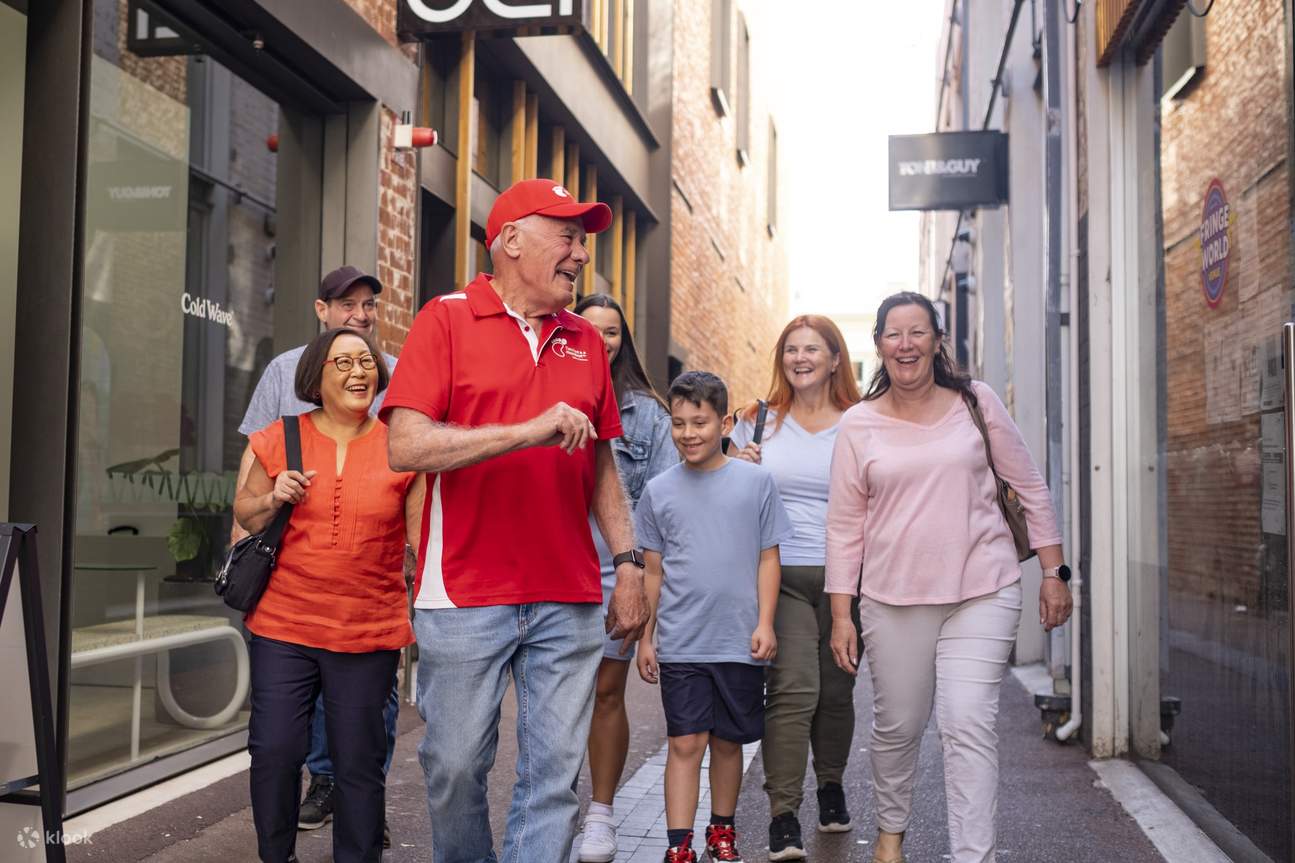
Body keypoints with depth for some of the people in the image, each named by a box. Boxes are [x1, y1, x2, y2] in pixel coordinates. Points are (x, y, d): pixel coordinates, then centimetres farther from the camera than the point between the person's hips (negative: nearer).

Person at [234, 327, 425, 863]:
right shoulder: (279, 441, 4)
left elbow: (423, 533, 4)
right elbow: (244, 514, 13)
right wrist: (272, 499, -8)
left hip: (369, 634, -1)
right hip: (283, 626, 1)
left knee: (359, 761, 6)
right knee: (274, 750, 2)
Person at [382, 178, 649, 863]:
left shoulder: (585, 341, 14)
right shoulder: (446, 320, -1)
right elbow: (406, 446, -13)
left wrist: (629, 562, 10)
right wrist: (529, 431, -19)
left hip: (569, 601, 4)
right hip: (465, 595, -3)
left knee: (555, 773, 5)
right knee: (455, 767, 7)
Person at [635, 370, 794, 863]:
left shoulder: (755, 482, 0)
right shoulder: (659, 491, 3)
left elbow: (768, 559, 2)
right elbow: (653, 571, 8)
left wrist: (765, 623, -5)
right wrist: (645, 637, 8)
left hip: (739, 642, 0)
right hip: (679, 643, 0)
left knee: (728, 741, 12)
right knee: (685, 743, -1)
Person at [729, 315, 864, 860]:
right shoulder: (759, 422, 10)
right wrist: (738, 467, -3)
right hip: (780, 574, -1)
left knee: (836, 690, 11)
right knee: (792, 689, -13)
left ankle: (830, 786, 34)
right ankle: (783, 816, -9)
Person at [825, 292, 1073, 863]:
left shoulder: (975, 403, 2)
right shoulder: (858, 425, 2)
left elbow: (1030, 488, 8)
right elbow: (844, 525, 4)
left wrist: (1054, 573, 5)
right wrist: (841, 612, 1)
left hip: (982, 593, -1)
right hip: (893, 600, 1)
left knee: (969, 726, -11)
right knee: (897, 727, 11)